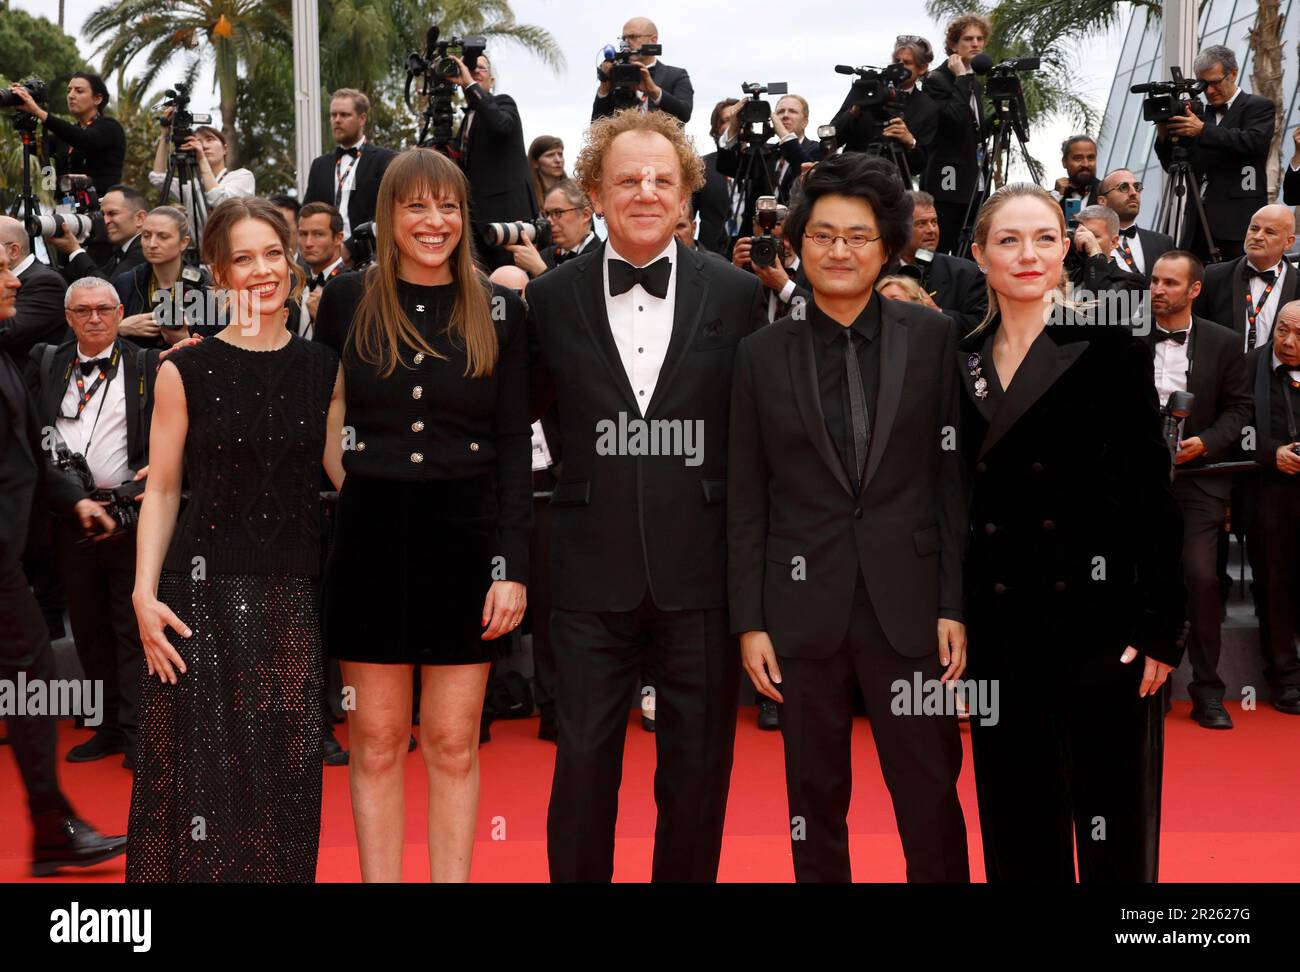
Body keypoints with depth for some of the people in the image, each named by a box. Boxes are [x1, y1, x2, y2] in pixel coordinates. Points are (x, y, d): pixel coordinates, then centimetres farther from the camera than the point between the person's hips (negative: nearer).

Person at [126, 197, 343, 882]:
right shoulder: (186, 371, 1)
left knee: (286, 774, 6)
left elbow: (347, 473, 11)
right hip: (204, 590, -2)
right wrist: (145, 594, -7)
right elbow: (163, 490, 1)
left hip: (294, 595, 2)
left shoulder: (323, 370, 8)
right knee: (204, 774, 0)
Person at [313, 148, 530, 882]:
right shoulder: (347, 301, 2)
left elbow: (515, 446, 1)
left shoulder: (500, 310, 2)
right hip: (371, 535, 0)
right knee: (377, 740, 7)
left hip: (464, 536, 0)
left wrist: (512, 565, -6)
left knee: (453, 743, 6)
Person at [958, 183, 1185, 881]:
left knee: (1113, 829, 4)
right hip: (997, 626, 4)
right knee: (1016, 825, 13)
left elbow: (1152, 495, -6)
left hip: (1097, 619, -4)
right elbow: (956, 498, 10)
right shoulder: (959, 363, 8)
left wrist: (1160, 627, -11)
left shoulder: (1109, 349, -4)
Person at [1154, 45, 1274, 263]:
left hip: (1239, 220, -5)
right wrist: (1164, 134, -1)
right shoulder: (1200, 113, 19)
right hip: (1198, 220, 5)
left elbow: (1254, 142, -15)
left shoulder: (1258, 106, 5)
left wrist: (1202, 130, -19)